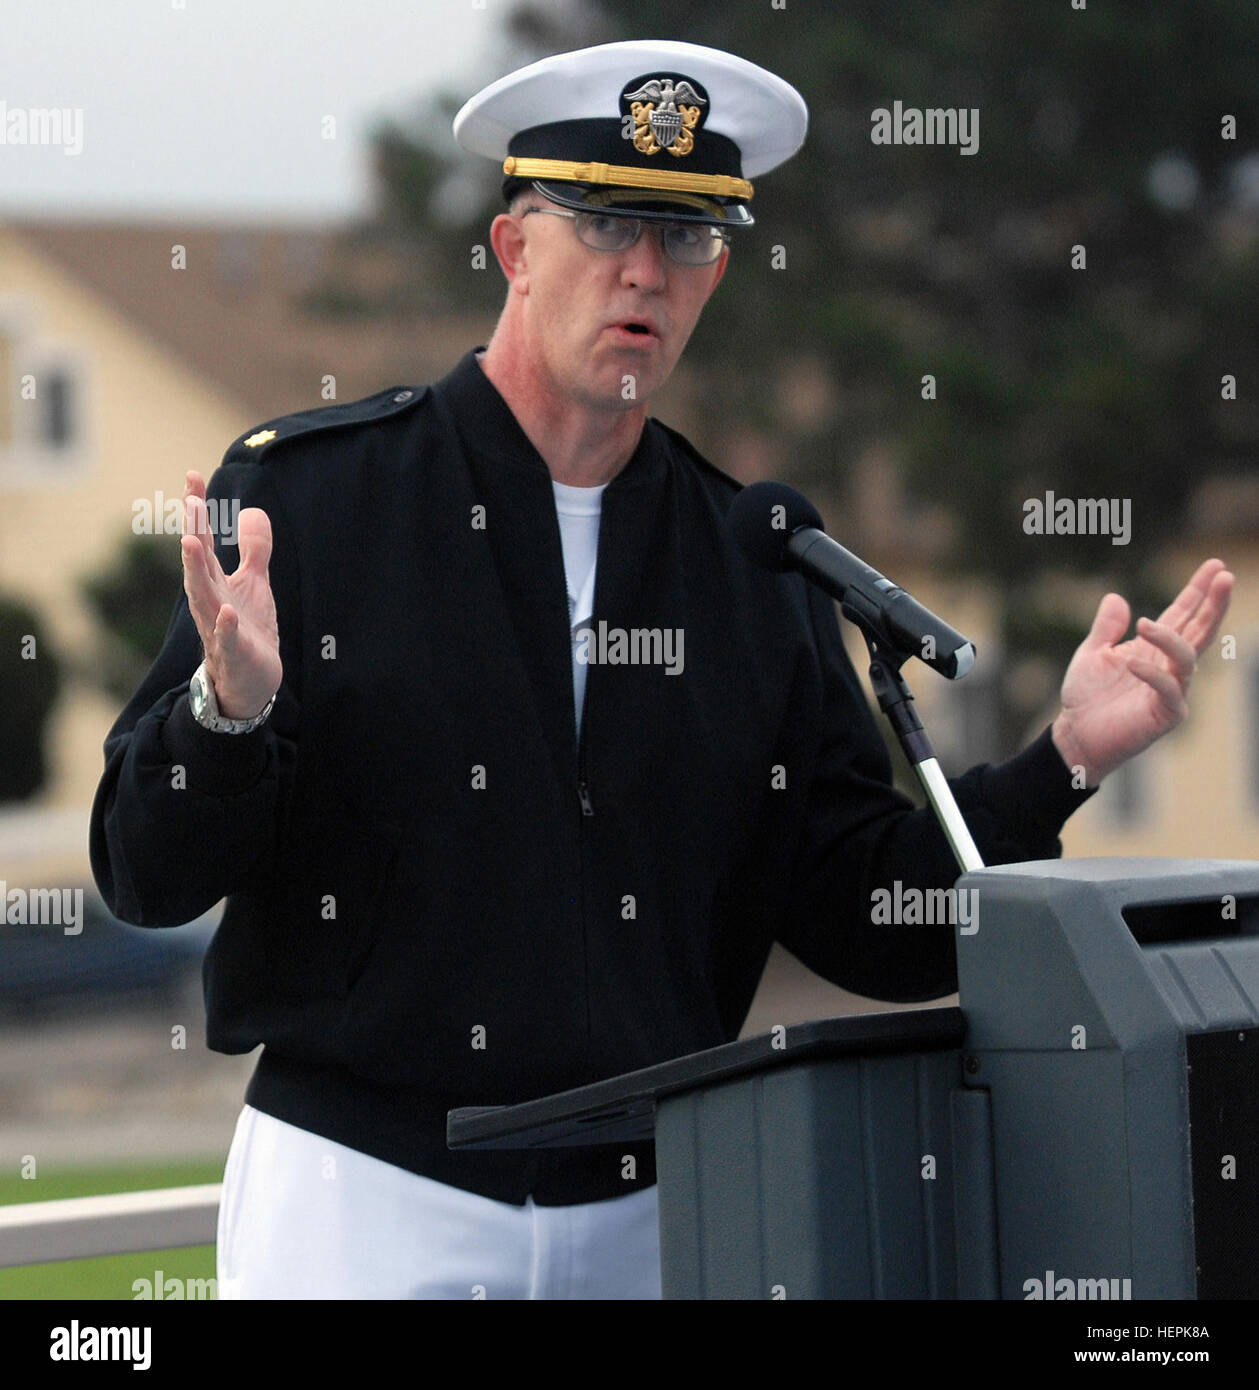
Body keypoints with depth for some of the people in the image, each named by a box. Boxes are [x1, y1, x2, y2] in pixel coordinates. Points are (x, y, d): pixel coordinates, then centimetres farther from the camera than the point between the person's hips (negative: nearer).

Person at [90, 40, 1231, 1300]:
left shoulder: (759, 565, 9)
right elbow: (145, 875, -6)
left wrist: (1061, 766, -7)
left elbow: (873, 930, 7)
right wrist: (232, 707, -25)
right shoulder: (301, 495, -3)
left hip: (653, 1217, 3)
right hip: (367, 1198, -3)